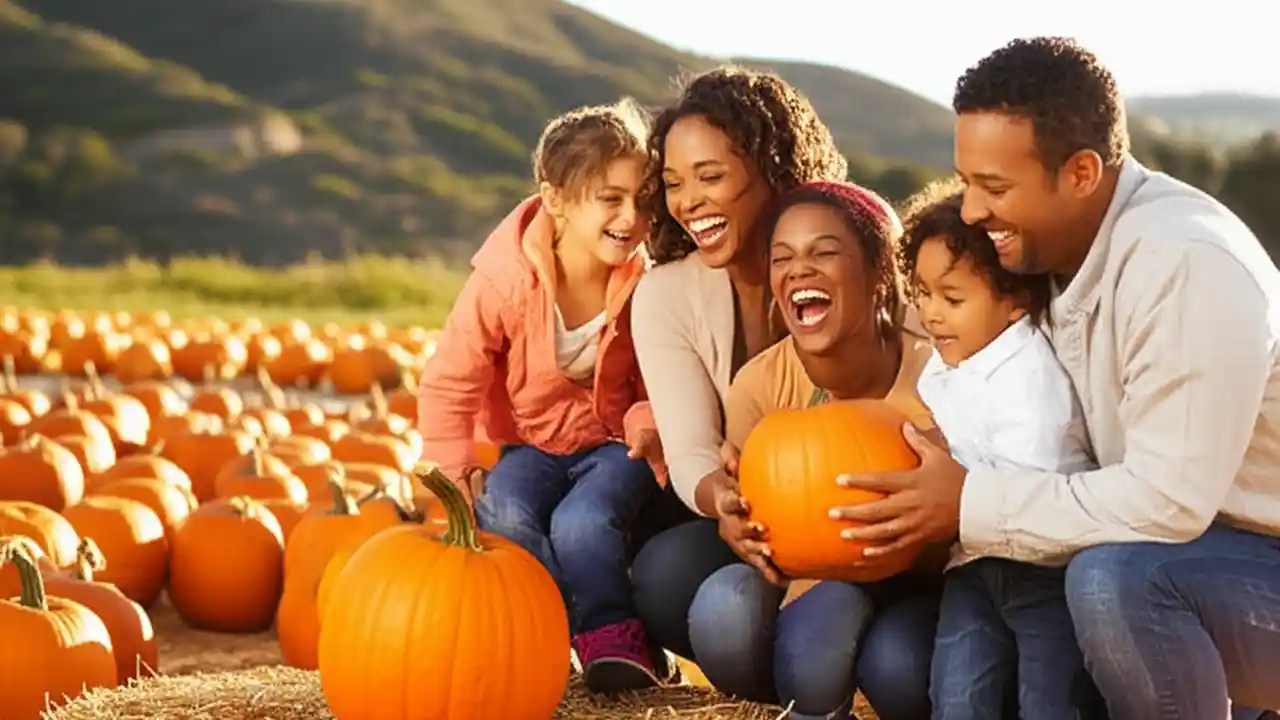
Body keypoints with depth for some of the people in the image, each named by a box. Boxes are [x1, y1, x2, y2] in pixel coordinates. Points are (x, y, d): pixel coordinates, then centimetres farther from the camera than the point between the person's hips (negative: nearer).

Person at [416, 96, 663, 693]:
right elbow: (449, 384, -10)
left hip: (617, 443, -1)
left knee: (580, 524, -31)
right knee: (505, 519, -29)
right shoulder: (504, 280, -19)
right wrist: (453, 477, -17)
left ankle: (614, 636, -7)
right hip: (532, 445, 1)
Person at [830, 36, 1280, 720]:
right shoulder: (1052, 252, 1)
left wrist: (971, 506, -24)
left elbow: (1168, 501, -30)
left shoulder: (1185, 264, -26)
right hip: (1161, 564, 9)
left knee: (1112, 574, -35)